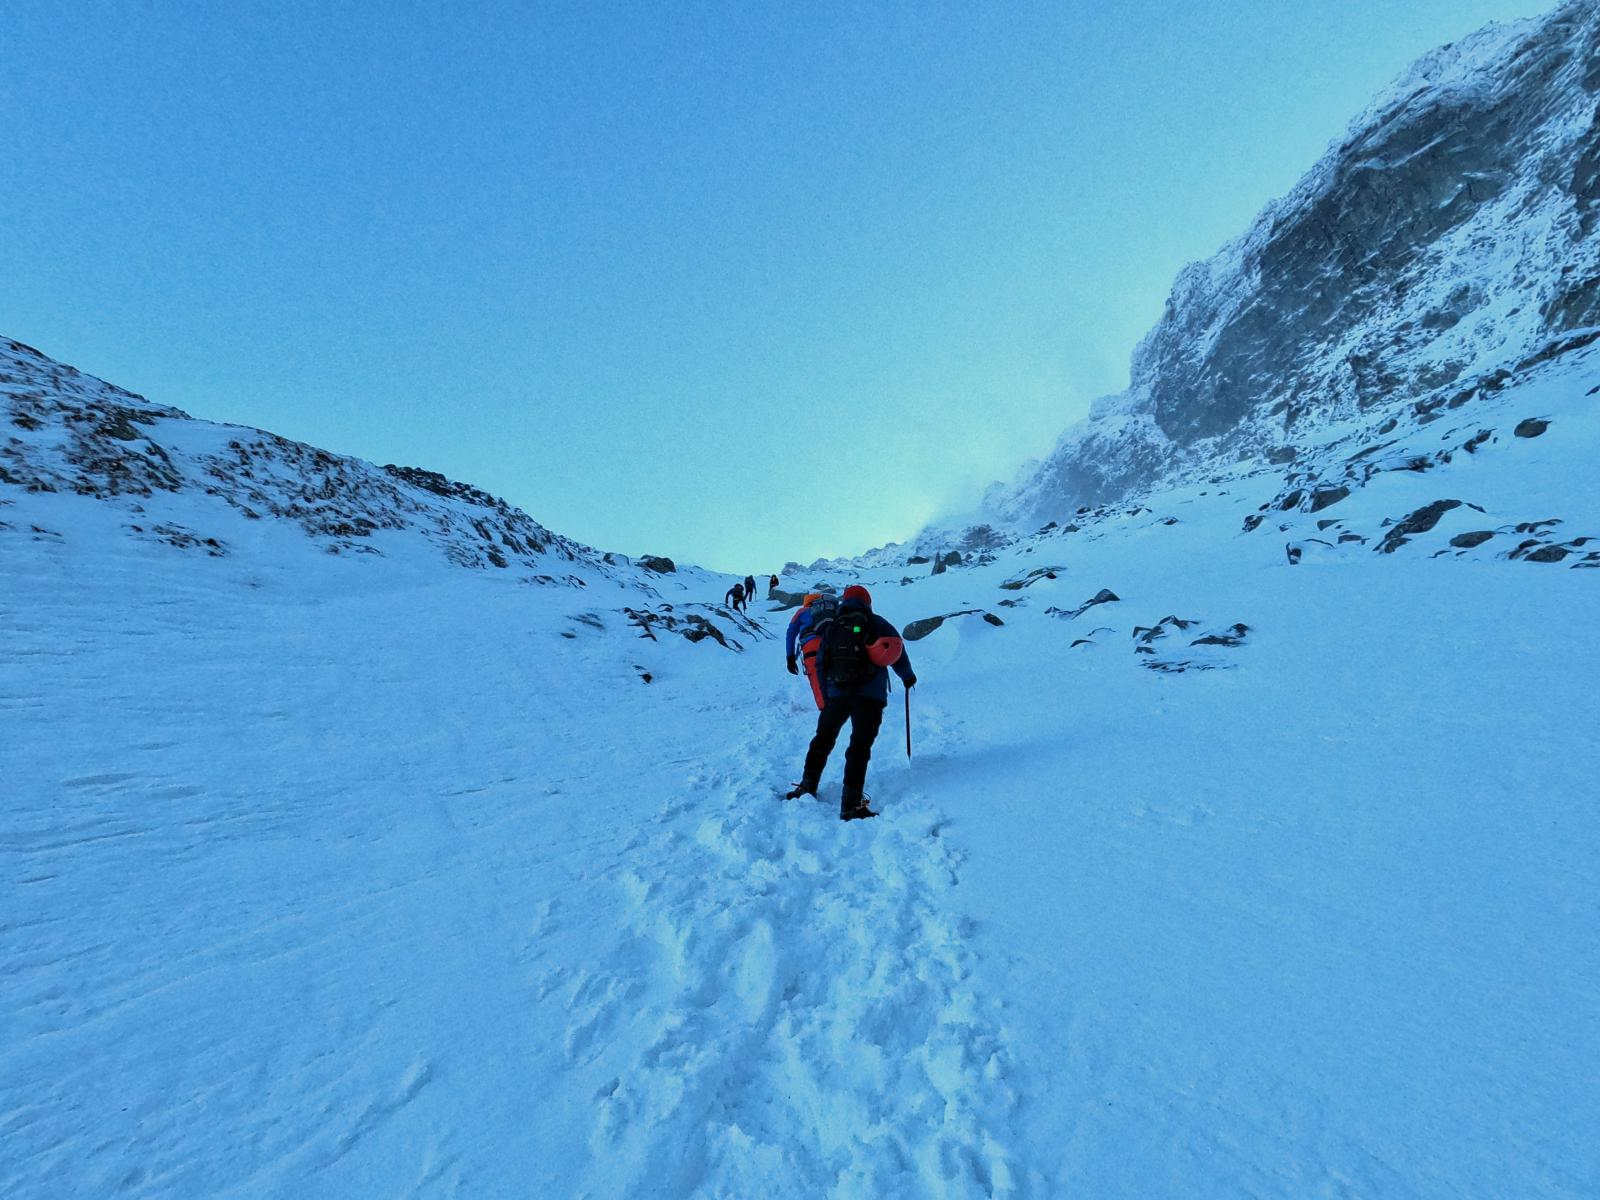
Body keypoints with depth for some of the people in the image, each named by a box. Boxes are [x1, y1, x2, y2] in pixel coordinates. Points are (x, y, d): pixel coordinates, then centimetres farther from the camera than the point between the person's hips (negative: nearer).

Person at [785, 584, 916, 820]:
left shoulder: (831, 627, 10)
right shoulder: (876, 623, 4)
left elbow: (821, 665, 9)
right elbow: (897, 652, 7)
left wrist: (825, 696, 17)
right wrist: (907, 676, 24)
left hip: (836, 694, 3)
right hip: (869, 695, -2)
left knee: (823, 740, 19)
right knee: (860, 746, -2)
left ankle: (807, 787, 27)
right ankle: (851, 805, -6)